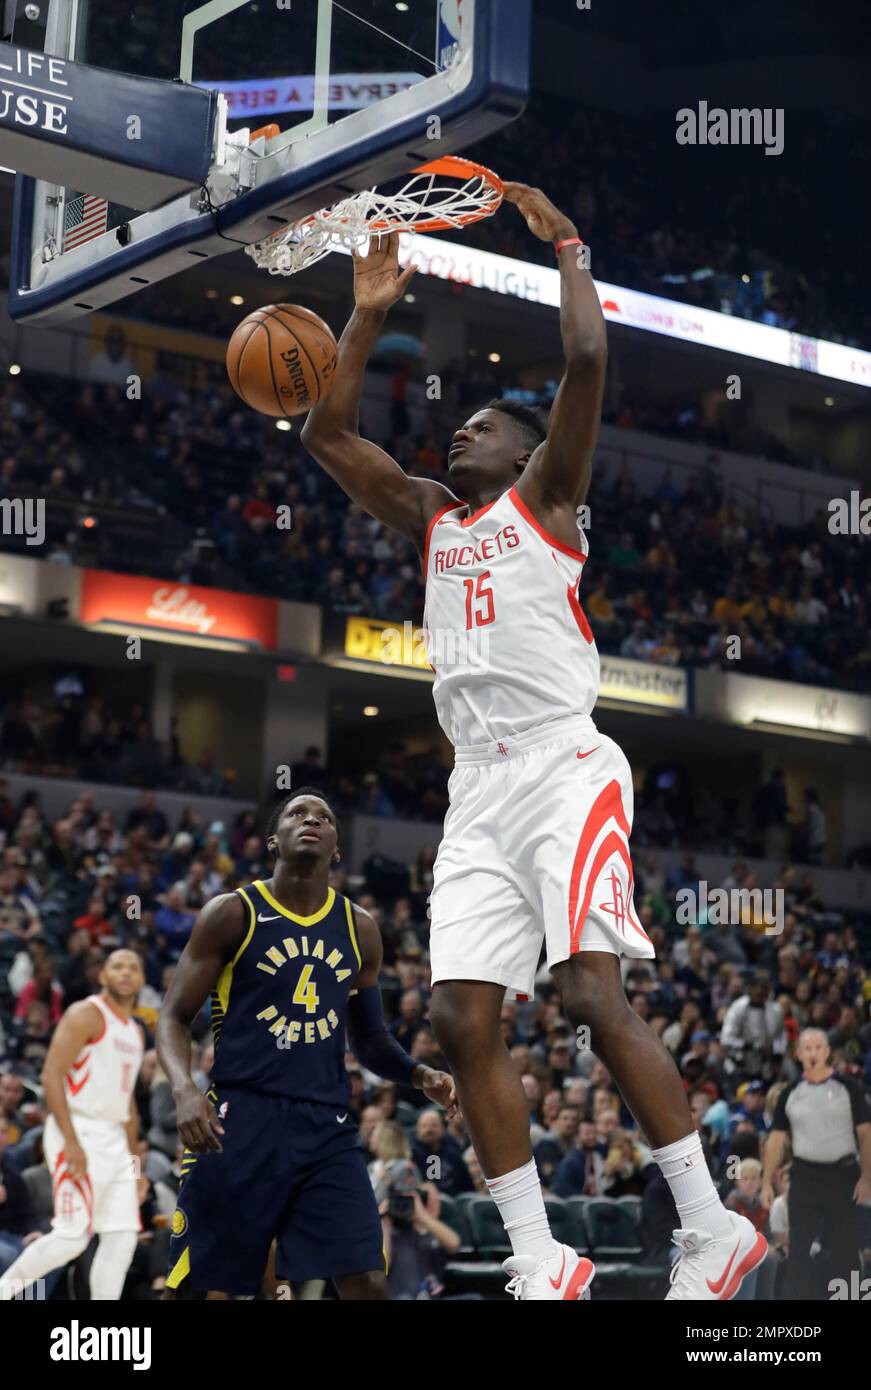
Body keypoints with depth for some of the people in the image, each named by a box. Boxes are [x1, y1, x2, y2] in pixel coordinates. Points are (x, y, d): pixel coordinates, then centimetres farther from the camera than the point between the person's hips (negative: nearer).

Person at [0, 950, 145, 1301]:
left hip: (113, 1138, 8)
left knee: (123, 1238, 2)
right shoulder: (87, 1015, -8)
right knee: (72, 1237, -13)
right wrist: (71, 1141, -23)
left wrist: (132, 1153, 21)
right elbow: (51, 1075, -16)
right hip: (78, 1132, -8)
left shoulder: (135, 1032, 18)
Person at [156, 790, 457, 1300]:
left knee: (368, 1284, -9)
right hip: (241, 1117, -3)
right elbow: (174, 1017, 0)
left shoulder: (360, 929, 12)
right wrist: (184, 1089, -20)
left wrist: (419, 1074, 1)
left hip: (327, 1125, 3)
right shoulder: (232, 914, 0)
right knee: (189, 1285, 0)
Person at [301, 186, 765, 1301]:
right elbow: (327, 434, 22)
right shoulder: (428, 517, 23)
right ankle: (539, 1263, 1)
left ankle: (713, 1230, -11)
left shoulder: (543, 496, 7)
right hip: (476, 791, 6)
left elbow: (588, 361, -6)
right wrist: (371, 315, 21)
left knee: (590, 994, -18)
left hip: (564, 770, -6)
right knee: (462, 1020, -5)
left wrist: (564, 246, 5)